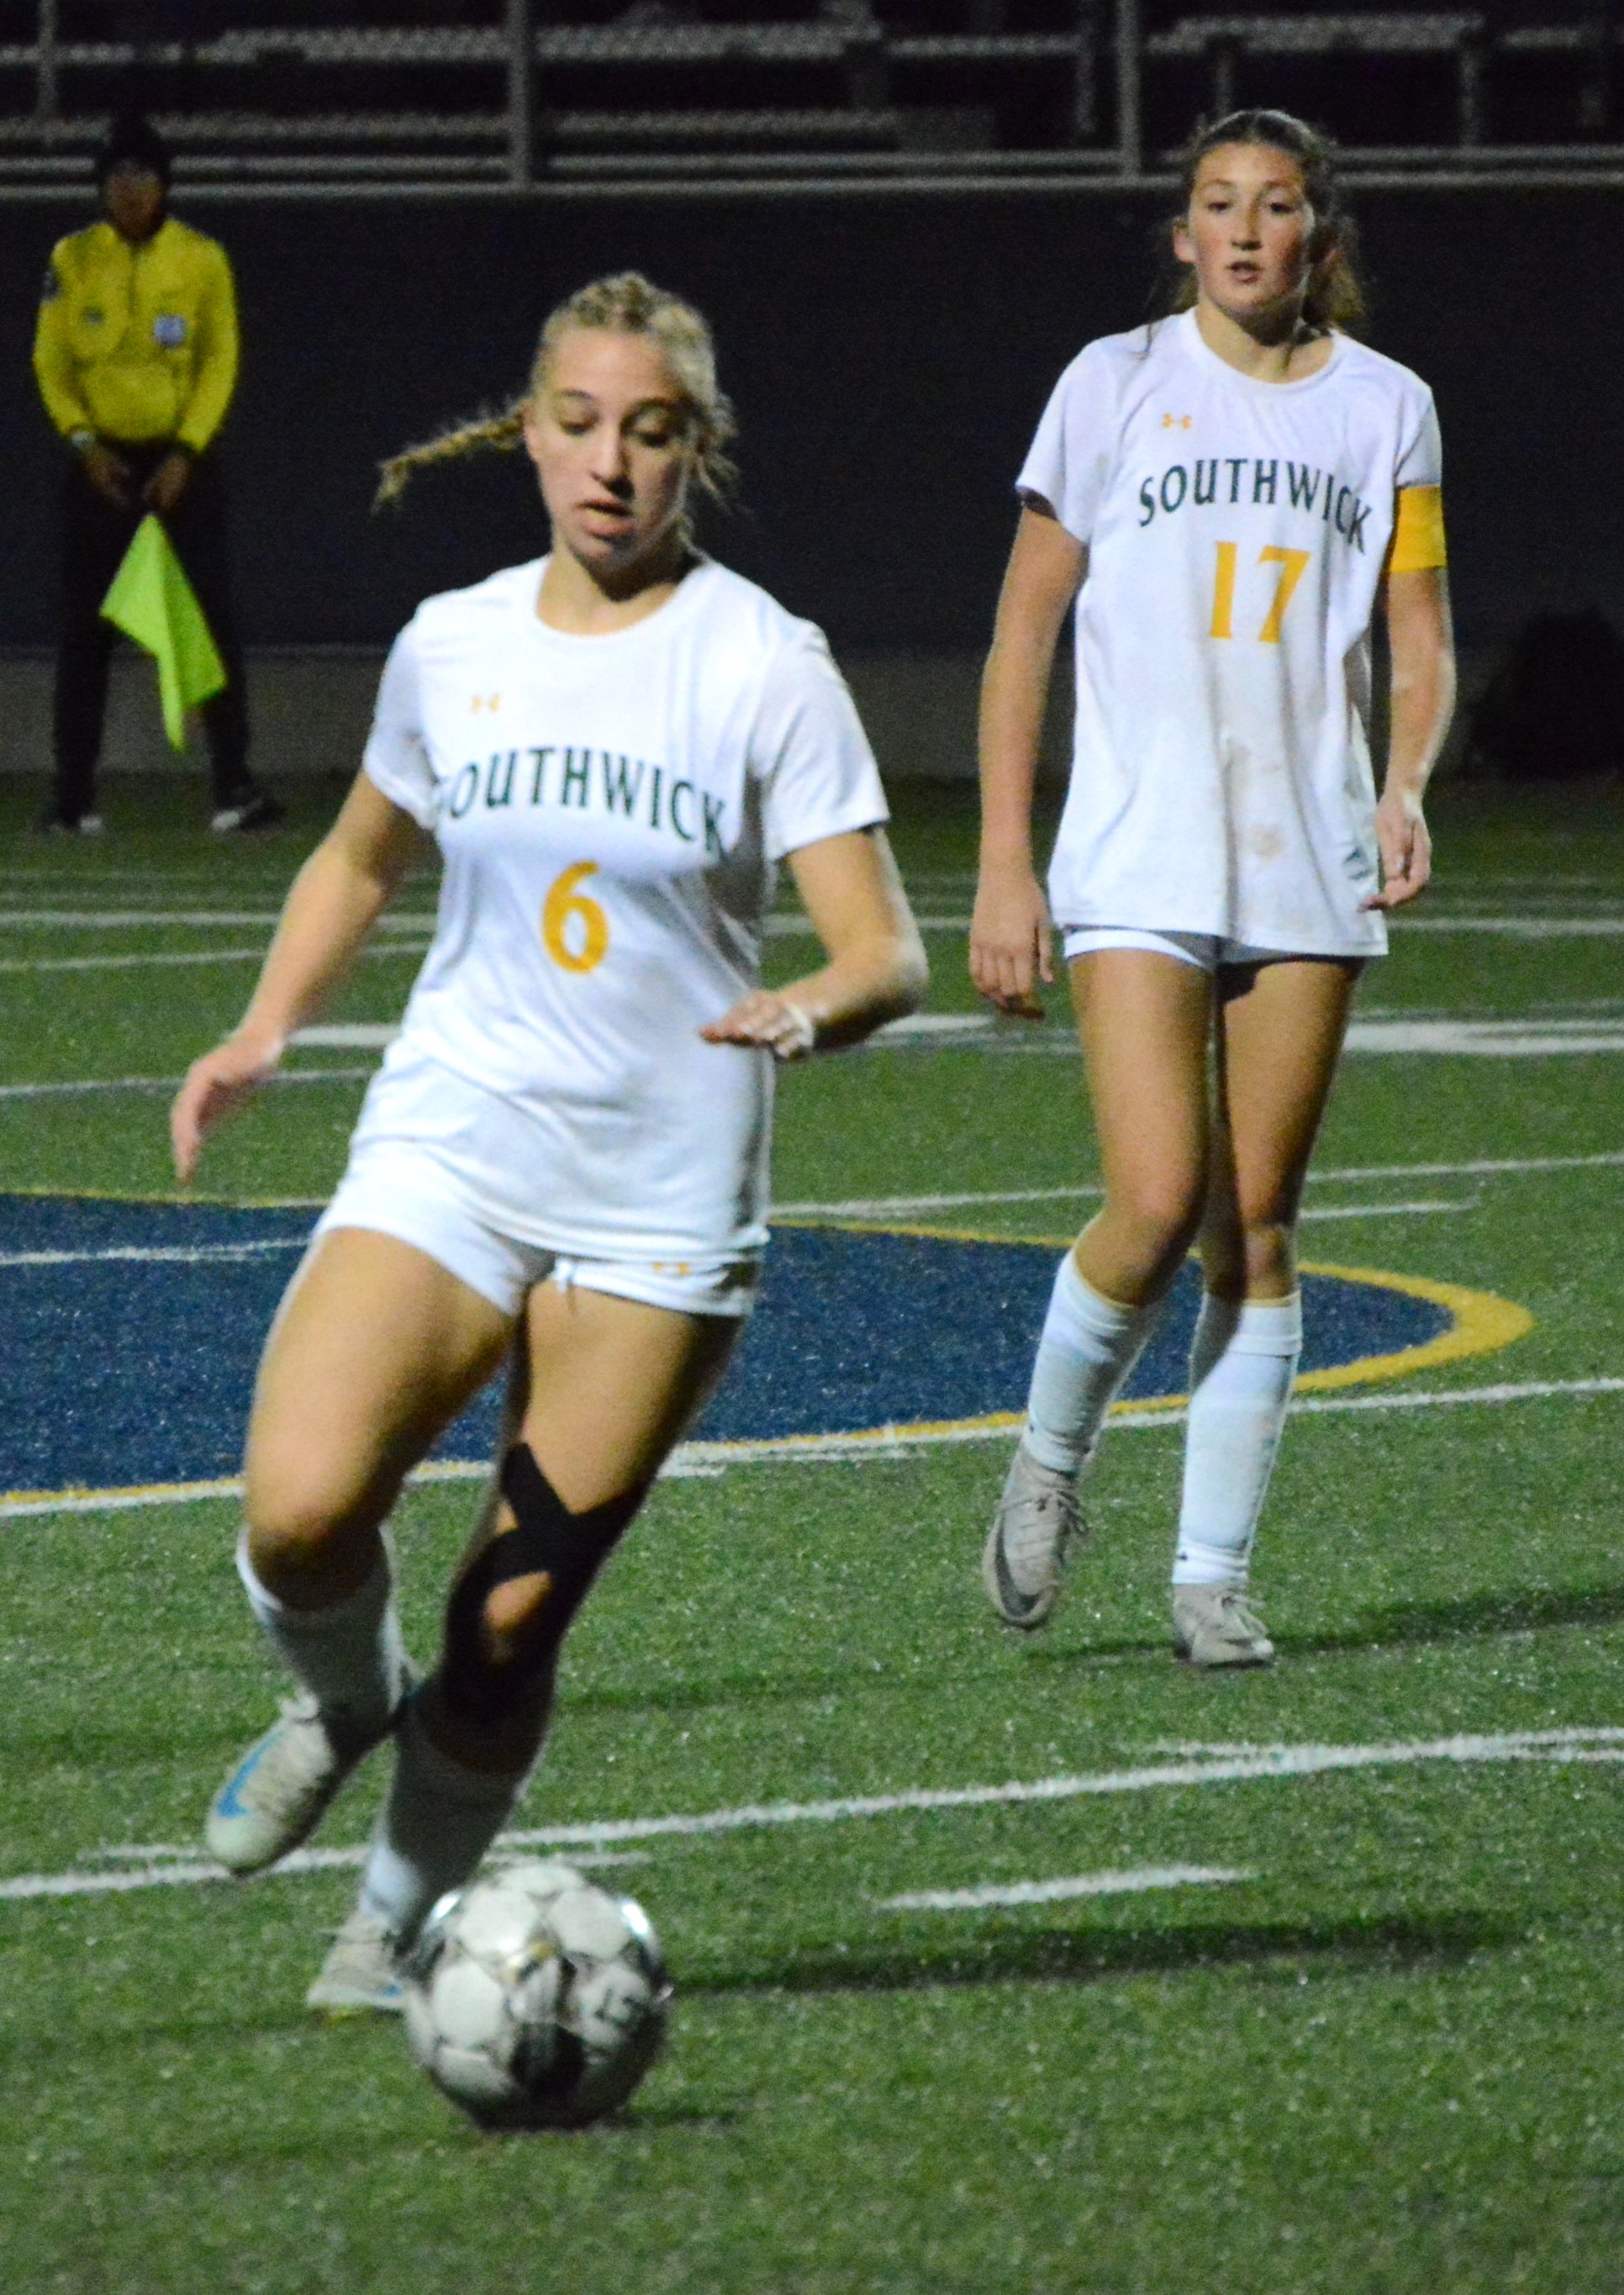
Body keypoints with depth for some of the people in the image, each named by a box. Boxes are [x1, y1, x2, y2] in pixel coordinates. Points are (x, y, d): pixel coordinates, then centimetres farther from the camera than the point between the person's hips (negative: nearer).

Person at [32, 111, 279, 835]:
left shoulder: (202, 258, 0)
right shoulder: (73, 259, 3)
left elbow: (220, 361, -2)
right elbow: (51, 360, 3)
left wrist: (186, 453, -11)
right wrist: (84, 442, -10)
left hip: (181, 462, -1)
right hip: (101, 462, 1)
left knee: (211, 617, -8)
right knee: (85, 627, 0)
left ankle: (234, 783, -8)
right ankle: (73, 793, 4)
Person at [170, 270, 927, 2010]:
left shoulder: (763, 664, -5)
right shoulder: (451, 646, 6)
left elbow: (885, 950, -9)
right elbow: (361, 857, 25)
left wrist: (812, 1007, -31)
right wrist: (265, 1031, 10)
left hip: (662, 1200, -2)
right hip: (446, 1150, 2)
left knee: (512, 1620, -2)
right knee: (299, 1511, -22)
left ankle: (402, 1918, 22)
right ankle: (342, 1701, 11)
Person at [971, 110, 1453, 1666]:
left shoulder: (1384, 406, 8)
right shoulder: (1117, 385, 2)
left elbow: (1420, 646, 13)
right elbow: (1024, 631, 4)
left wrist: (1404, 785, -9)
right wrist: (1002, 872, -1)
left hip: (1310, 866, 2)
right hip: (1138, 867, -2)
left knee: (1256, 1229, 1)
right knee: (1157, 1206, -15)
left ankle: (1213, 1576, 8)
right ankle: (1049, 1462, 12)